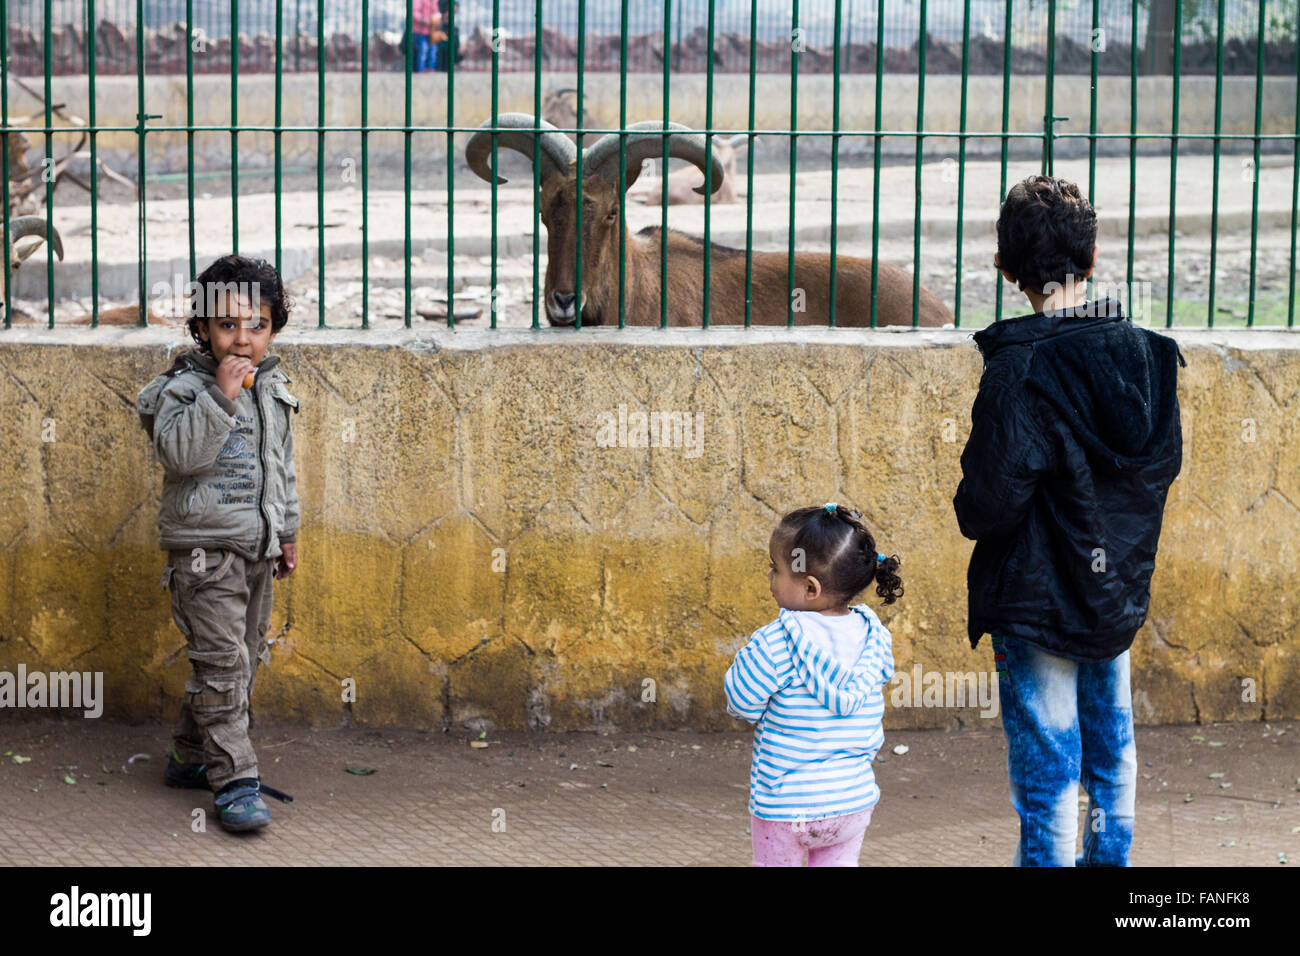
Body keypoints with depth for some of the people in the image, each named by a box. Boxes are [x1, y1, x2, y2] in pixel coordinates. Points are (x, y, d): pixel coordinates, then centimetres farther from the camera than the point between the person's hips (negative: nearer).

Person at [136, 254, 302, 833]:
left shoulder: (274, 390, 10)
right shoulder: (184, 388, -10)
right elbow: (179, 453, -26)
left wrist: (287, 531, 23)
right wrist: (221, 397, -29)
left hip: (258, 547, 7)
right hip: (206, 546, -7)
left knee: (246, 660, 13)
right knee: (220, 662, -10)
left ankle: (192, 757, 27)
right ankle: (234, 779, -7)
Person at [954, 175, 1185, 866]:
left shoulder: (1020, 371, -21)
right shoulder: (1149, 355, -2)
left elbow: (986, 507, -22)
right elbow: (1165, 465, 10)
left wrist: (970, 502, -1)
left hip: (1039, 605, -6)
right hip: (1119, 595, 6)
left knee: (1047, 782, 0)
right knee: (1112, 757, 20)